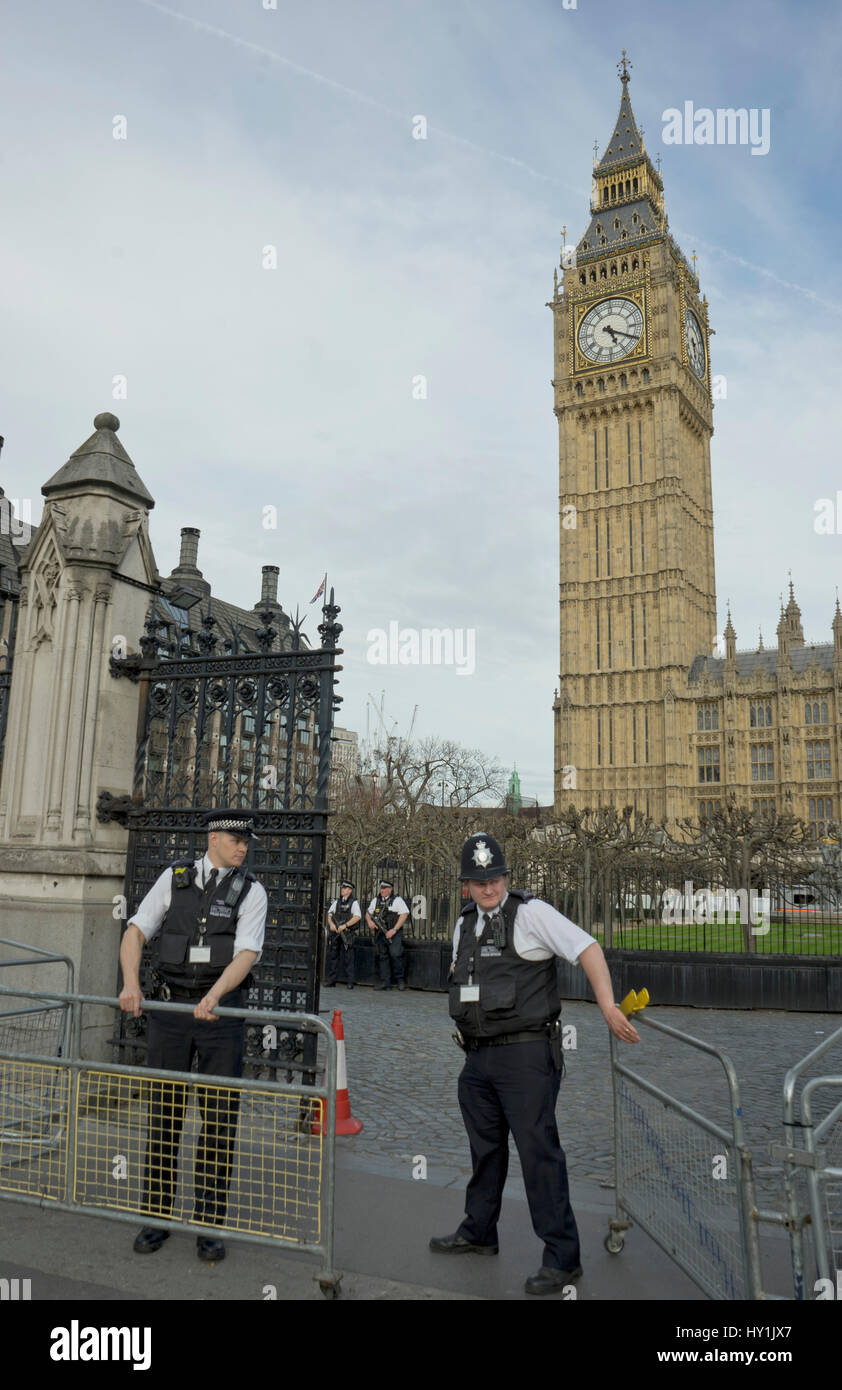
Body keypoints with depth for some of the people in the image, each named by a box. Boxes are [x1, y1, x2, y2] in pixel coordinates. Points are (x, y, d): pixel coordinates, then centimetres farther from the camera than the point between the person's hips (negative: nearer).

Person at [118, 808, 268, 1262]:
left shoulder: (251, 891, -3)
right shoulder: (174, 877, 3)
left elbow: (246, 955, -14)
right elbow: (135, 932, 1)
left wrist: (213, 996, -30)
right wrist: (131, 983, -15)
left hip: (221, 1010, -1)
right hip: (169, 1005, 1)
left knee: (220, 1117, 3)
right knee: (163, 1113, 9)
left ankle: (209, 1223, 17)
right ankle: (156, 1216, 24)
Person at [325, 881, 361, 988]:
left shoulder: (353, 902, 1)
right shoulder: (336, 901, 15)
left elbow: (357, 917, -11)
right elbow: (329, 913, 9)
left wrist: (345, 925, -18)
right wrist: (331, 923, -11)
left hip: (347, 933, -4)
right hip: (334, 932, 5)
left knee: (348, 957, -4)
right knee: (332, 955, 5)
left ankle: (349, 982, 0)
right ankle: (330, 980, 12)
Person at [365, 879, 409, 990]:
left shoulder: (397, 900, -2)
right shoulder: (375, 901, 14)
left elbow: (404, 914, -10)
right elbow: (368, 913, 22)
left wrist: (394, 930, -16)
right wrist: (369, 921, -2)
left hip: (394, 934, -5)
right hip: (380, 933, 5)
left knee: (395, 954, -16)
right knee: (383, 957, 6)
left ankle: (400, 978, 0)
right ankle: (385, 982, 9)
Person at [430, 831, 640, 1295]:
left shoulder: (530, 912, -11)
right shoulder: (464, 925, 11)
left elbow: (587, 948, -17)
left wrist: (608, 1008, -26)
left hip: (526, 1055, -7)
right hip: (478, 1057, 7)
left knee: (538, 1150, -5)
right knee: (485, 1147, 20)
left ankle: (562, 1257, 7)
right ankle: (478, 1233, 38)